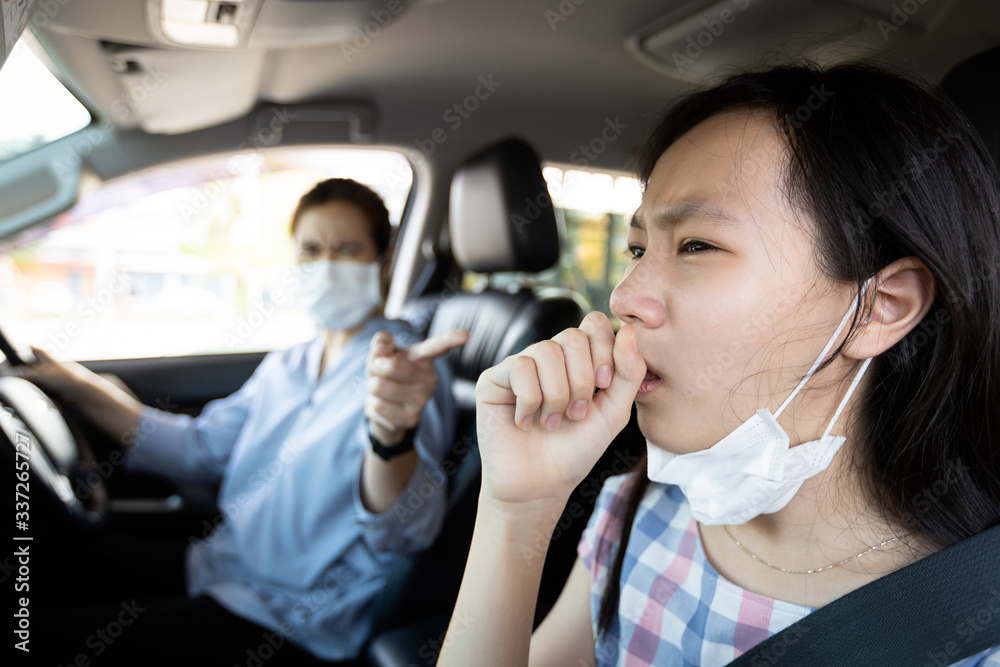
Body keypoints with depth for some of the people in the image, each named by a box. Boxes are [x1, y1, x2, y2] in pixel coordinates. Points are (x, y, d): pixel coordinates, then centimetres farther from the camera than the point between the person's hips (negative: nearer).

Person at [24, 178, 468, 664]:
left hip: (297, 620, -7)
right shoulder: (286, 366, 10)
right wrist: (79, 386, 7)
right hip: (226, 565, 8)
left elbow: (404, 531, -34)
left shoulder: (410, 368, -18)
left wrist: (391, 436, -57)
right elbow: (200, 448, 15)